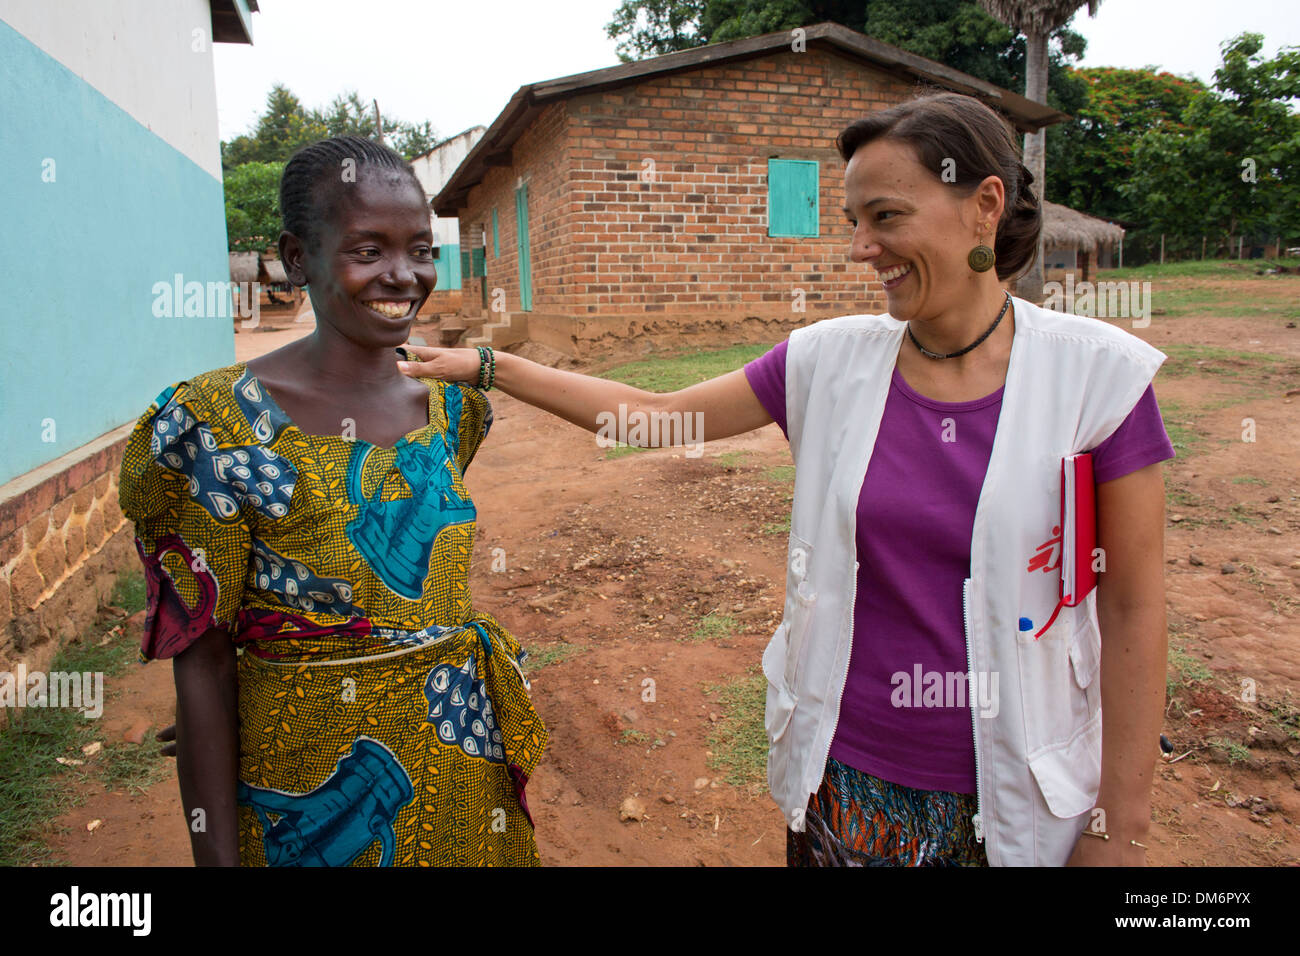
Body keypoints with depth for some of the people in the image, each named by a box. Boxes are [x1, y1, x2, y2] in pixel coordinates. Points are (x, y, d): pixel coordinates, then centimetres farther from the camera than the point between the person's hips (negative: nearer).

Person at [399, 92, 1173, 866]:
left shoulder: (1095, 374, -12)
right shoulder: (835, 360, -5)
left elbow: (1133, 608, -8)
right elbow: (657, 414, 2)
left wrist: (1120, 830, -4)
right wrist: (486, 365, 0)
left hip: (1015, 799, -2)